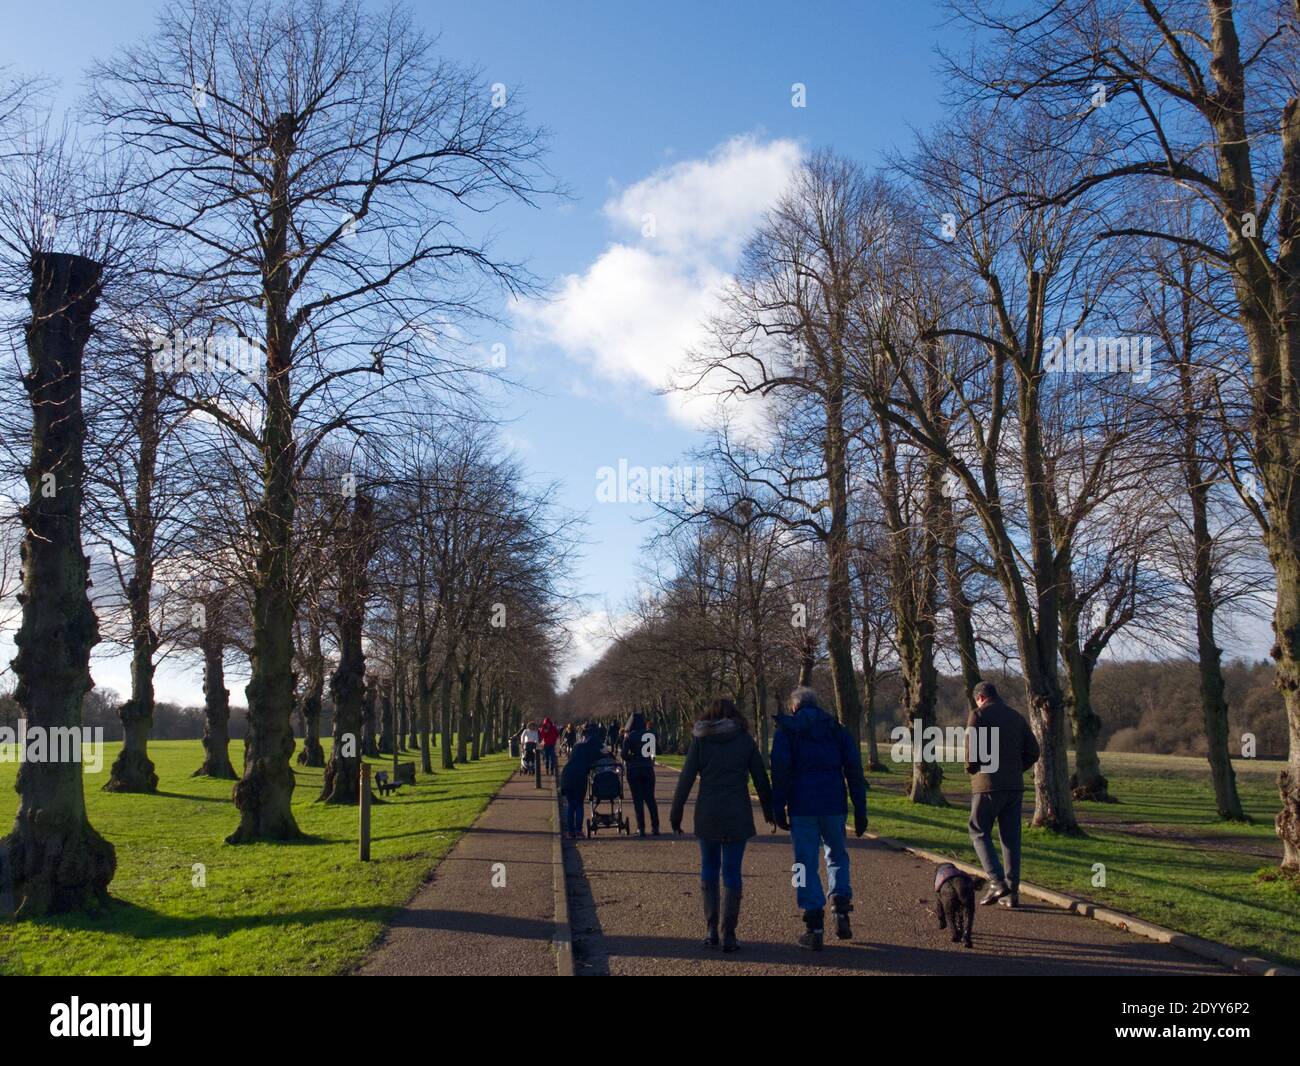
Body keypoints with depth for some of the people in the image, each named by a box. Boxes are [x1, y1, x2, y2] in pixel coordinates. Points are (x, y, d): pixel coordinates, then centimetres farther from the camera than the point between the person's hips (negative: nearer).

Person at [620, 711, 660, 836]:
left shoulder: (629, 736, -9)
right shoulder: (651, 734, 1)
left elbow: (624, 754, -9)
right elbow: (653, 753, 5)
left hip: (633, 770, -3)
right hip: (648, 768, 3)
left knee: (638, 799, 3)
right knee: (650, 798, 11)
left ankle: (641, 828, 1)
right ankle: (655, 827, 10)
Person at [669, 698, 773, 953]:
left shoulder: (700, 740, 3)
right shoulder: (744, 739, 3)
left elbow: (685, 779, -1)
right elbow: (761, 779, 5)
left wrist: (675, 814, 4)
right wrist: (769, 810, 16)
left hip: (707, 814, 1)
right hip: (737, 815, 0)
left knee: (708, 868, 14)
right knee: (732, 872, 5)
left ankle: (711, 929, 11)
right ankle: (728, 934, 2)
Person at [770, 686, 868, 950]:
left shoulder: (786, 730, 5)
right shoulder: (837, 730, 13)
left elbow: (780, 770, -6)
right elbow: (854, 772, 7)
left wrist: (778, 809, -5)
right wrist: (860, 811, 8)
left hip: (801, 807, -2)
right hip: (834, 805, 3)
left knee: (806, 863, 4)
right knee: (837, 856, 21)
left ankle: (814, 928, 3)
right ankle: (841, 910, 6)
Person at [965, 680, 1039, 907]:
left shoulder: (979, 715, -5)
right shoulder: (1016, 716, 13)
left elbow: (971, 749, -16)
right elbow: (1032, 752, 11)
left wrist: (971, 769, 2)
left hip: (988, 785, -5)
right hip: (1015, 785, 6)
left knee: (979, 833, 5)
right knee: (1011, 837, 9)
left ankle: (997, 882, -9)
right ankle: (1012, 892, 9)